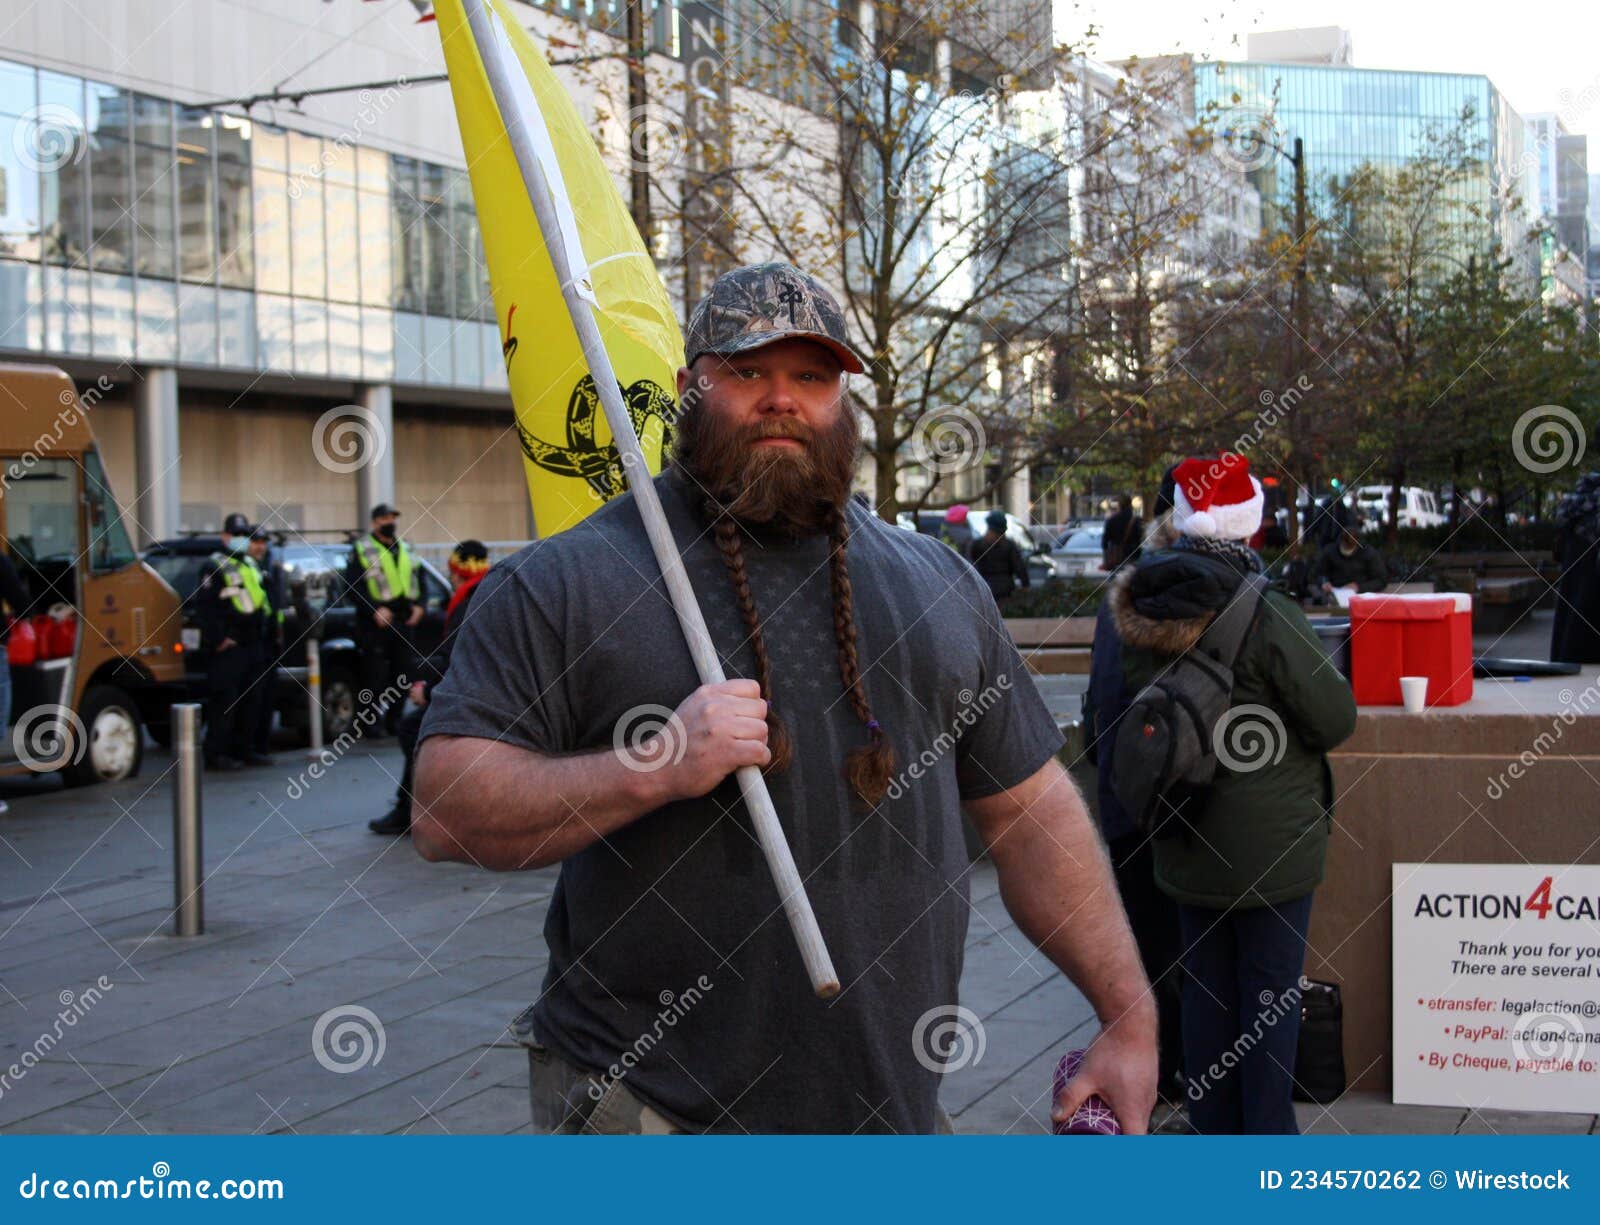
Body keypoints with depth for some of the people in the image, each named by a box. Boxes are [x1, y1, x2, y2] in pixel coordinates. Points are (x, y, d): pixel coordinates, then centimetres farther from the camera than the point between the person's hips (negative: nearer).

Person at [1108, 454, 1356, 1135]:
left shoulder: (1142, 615, -2)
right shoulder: (1267, 615, -21)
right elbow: (1336, 720, -13)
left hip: (1186, 842, 6)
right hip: (1271, 843, -5)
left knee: (1204, 981, 16)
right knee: (1270, 989, 6)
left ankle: (1212, 1128, 27)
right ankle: (1267, 1138, 14)